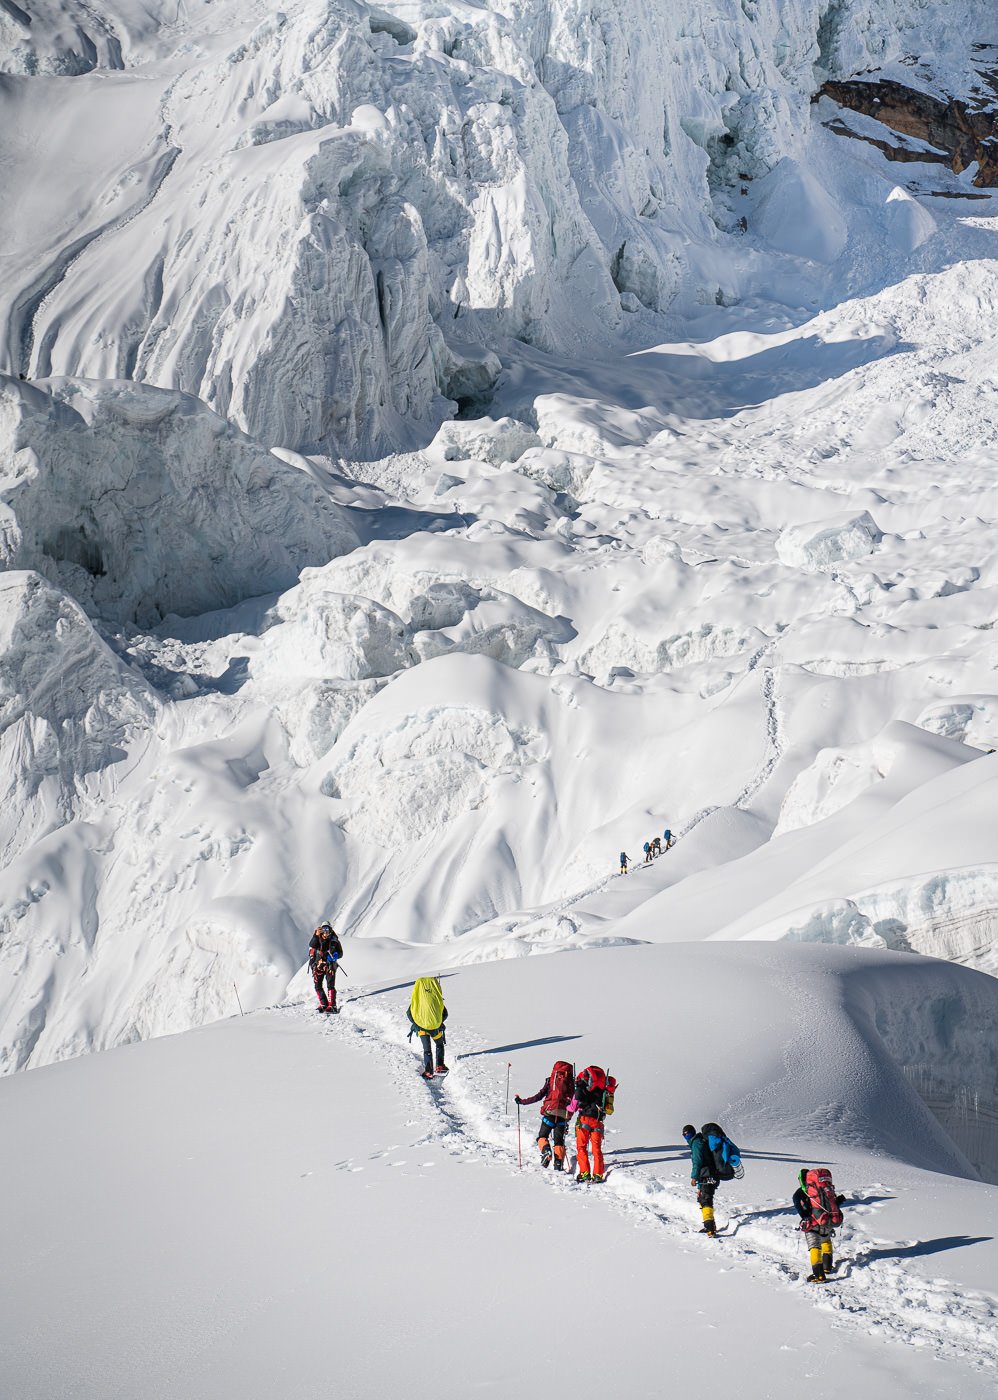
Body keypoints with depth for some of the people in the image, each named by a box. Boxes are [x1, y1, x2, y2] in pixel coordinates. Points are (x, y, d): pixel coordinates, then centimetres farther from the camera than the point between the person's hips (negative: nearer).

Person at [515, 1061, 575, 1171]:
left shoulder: (551, 1080, 3)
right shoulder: (570, 1083, 9)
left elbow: (539, 1096, -1)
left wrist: (522, 1101, 7)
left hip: (550, 1112, -2)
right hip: (564, 1115, 2)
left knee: (542, 1136, 11)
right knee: (559, 1141, 8)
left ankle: (545, 1150, -18)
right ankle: (559, 1164, -5)